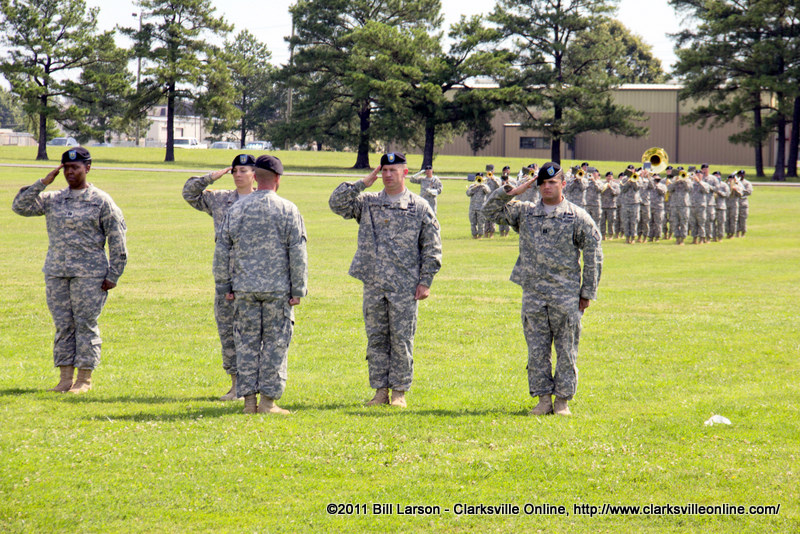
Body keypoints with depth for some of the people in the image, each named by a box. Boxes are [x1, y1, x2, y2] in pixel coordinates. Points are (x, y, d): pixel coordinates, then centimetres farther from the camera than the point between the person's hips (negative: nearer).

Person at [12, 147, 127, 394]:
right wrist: (43, 183, -4)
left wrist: (113, 276, -7)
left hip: (89, 273, -4)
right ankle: (65, 377, 9)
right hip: (55, 272, 4)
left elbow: (117, 241, -2)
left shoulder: (101, 202, -1)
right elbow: (20, 207, 3)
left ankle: (85, 379, 3)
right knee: (63, 325, 5)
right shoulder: (52, 200, 11)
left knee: (85, 324, -2)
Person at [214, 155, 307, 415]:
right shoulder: (288, 210, -3)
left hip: (244, 288, 3)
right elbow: (298, 254, -5)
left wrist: (224, 286, 14)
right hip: (278, 290, -3)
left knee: (247, 342, 8)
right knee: (275, 343, 3)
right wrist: (298, 290, -1)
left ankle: (249, 398, 7)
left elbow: (221, 251, 7)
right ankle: (268, 399, 2)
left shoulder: (237, 209, 5)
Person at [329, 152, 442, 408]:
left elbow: (432, 248, 3)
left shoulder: (420, 207, 3)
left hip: (405, 288, -3)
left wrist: (425, 281, -4)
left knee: (401, 340, -1)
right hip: (374, 286, 3)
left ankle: (399, 392, 7)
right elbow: (337, 202, -3)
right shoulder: (367, 203, 9)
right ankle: (380, 390, 12)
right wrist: (364, 183, -5)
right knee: (376, 339, 6)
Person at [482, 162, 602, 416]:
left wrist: (587, 292, -2)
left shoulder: (578, 217, 1)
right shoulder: (525, 212, 11)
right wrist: (510, 192, -2)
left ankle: (563, 400, 7)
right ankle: (543, 399, 11)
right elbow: (491, 209, 13)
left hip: (566, 295, -3)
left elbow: (593, 256, 1)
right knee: (536, 350, 4)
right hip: (533, 295, 3)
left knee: (566, 350, 0)